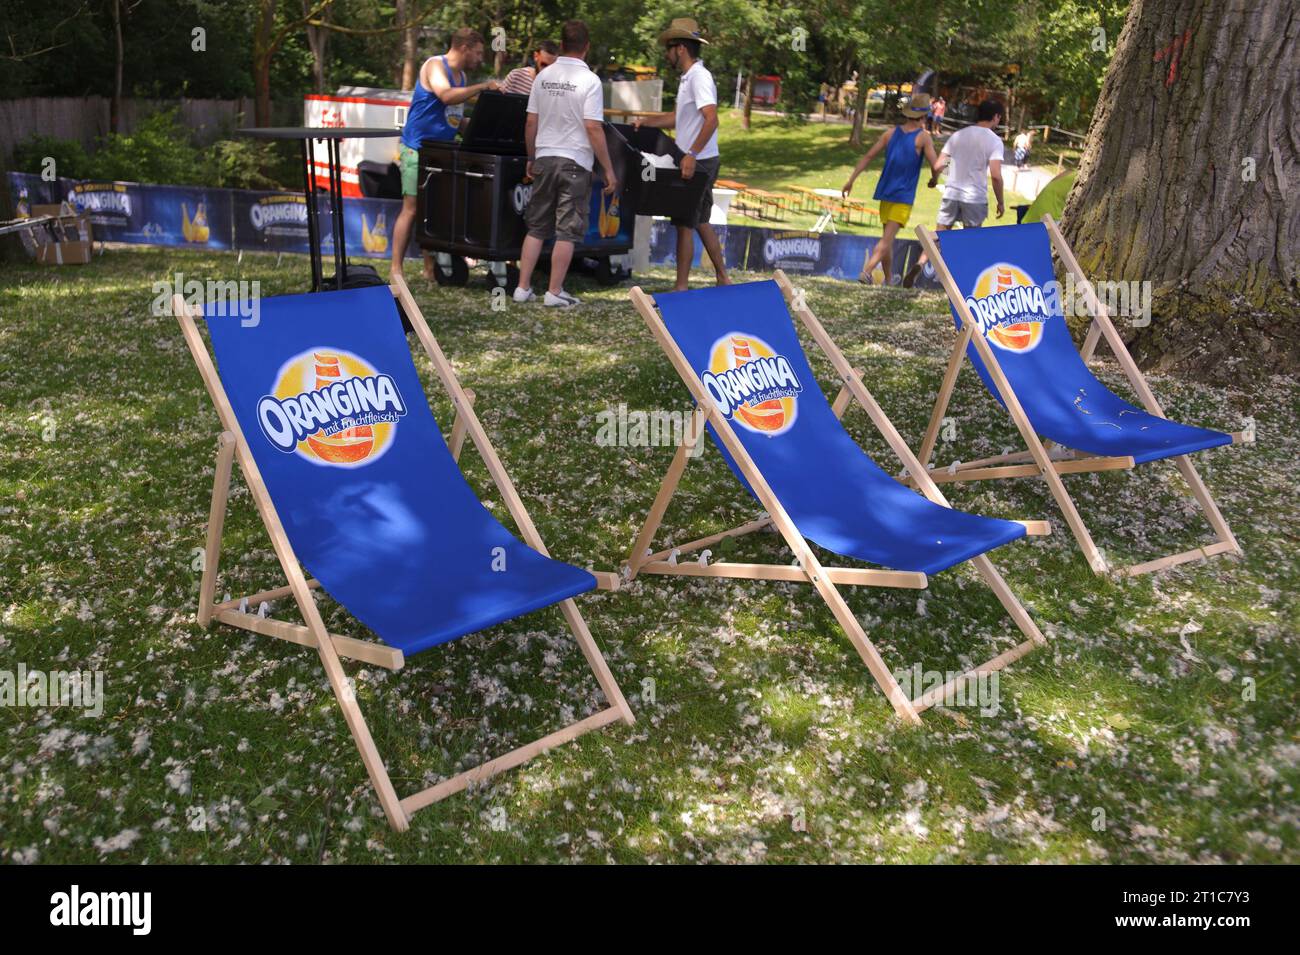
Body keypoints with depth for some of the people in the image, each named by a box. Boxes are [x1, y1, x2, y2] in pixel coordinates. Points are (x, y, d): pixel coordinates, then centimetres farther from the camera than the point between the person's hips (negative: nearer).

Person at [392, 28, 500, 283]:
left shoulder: (461, 76, 17)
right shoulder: (435, 65, -8)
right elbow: (446, 96, -28)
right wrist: (483, 87, -23)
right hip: (418, 148, -8)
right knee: (411, 209, -9)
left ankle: (430, 269, 12)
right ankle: (396, 269, -7)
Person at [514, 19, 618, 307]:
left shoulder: (544, 76, 5)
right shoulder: (589, 81, -10)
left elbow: (531, 123, 8)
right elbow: (593, 129, -14)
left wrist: (531, 159, 20)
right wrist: (609, 170, -10)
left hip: (545, 158, 5)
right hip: (575, 162, -5)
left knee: (536, 227, 12)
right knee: (567, 231, 2)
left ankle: (523, 288, 12)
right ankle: (555, 292, 3)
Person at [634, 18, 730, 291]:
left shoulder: (699, 77, -16)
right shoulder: (687, 78, 15)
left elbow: (711, 120, -27)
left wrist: (691, 154, -30)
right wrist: (645, 121, 18)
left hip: (698, 163, -10)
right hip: (696, 163, 10)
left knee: (685, 225, -4)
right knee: (701, 223, 16)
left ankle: (681, 287, 2)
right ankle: (723, 279, 24)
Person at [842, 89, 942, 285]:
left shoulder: (891, 133, 6)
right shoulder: (923, 137, -7)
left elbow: (868, 156, 1)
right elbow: (936, 166, -10)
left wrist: (851, 180, 1)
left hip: (885, 192, 5)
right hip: (904, 196, -5)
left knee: (888, 238, 15)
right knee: (887, 239, -11)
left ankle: (888, 280, 21)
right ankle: (866, 272, -29)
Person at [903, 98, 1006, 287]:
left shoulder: (958, 135, 7)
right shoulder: (994, 141, -5)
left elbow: (938, 166, 3)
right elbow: (995, 175, -13)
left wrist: (934, 179, 25)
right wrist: (1000, 202, -2)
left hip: (951, 193, 3)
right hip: (975, 198, -3)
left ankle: (919, 264, -16)